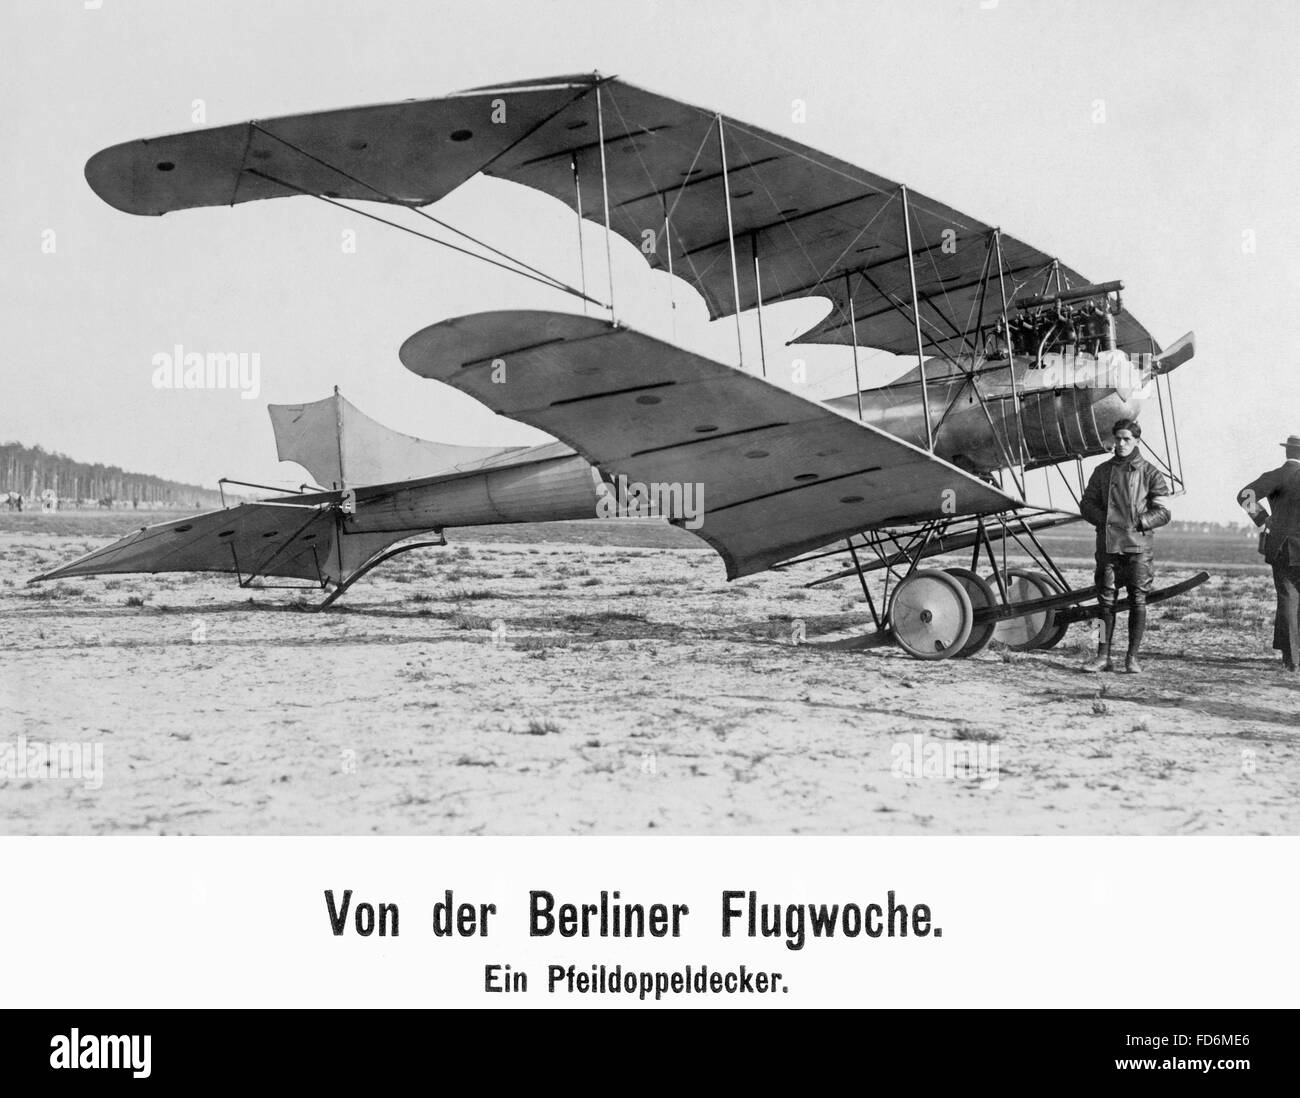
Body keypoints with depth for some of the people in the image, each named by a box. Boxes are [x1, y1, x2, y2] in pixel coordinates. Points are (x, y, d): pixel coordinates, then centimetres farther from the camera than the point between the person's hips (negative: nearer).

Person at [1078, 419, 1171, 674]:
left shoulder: (1150, 473, 3)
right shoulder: (1102, 471, 11)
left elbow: (1162, 512, 1)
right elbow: (1086, 503, 14)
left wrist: (1137, 523, -11)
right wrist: (1104, 519, -3)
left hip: (1138, 545, -2)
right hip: (1108, 544, 2)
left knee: (1138, 600, -1)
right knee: (1106, 600, 1)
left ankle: (1132, 657, 6)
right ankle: (1103, 656, 4)